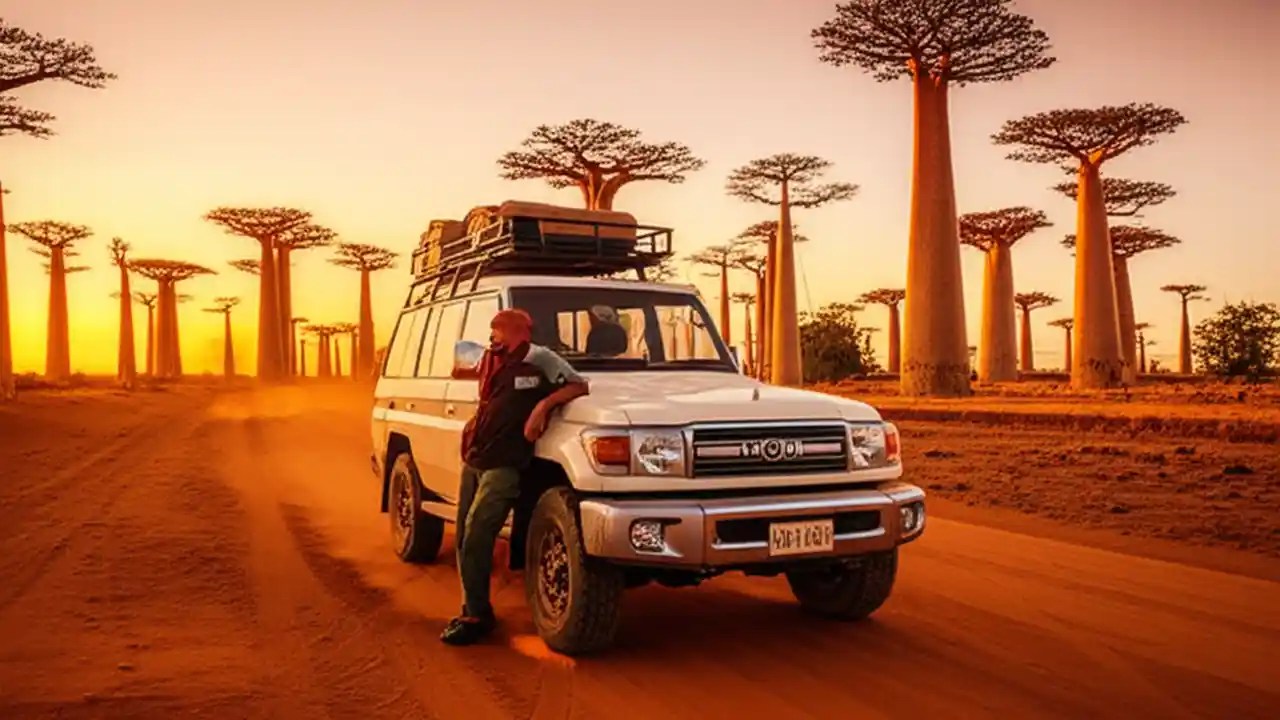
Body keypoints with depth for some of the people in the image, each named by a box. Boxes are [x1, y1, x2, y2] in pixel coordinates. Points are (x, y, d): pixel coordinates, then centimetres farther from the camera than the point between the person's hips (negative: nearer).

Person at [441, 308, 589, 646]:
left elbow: (579, 386, -12)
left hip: (503, 467, -8)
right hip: (472, 461, 8)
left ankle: (478, 616, -3)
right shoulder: (491, 360, 13)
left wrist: (543, 405, -23)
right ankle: (472, 609, 22)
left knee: (476, 540, -13)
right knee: (464, 539, 10)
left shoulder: (539, 359, -8)